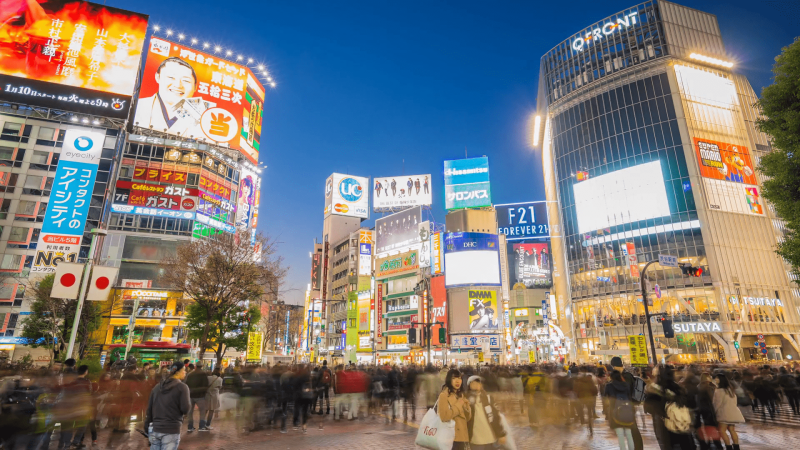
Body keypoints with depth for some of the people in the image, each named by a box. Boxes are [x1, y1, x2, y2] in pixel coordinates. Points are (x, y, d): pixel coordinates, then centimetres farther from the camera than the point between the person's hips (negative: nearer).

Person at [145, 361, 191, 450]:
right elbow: (185, 409, -13)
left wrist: (148, 429, 18)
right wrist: (189, 401, 7)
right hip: (171, 431, -6)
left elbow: (149, 409, 12)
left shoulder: (157, 387, 11)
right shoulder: (182, 387, -7)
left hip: (155, 429, 6)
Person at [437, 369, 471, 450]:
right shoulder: (444, 395, -11)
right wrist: (458, 405, -15)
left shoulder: (460, 394, 13)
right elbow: (444, 416, -25)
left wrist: (466, 406, -5)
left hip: (462, 437, 7)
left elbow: (468, 418, 14)